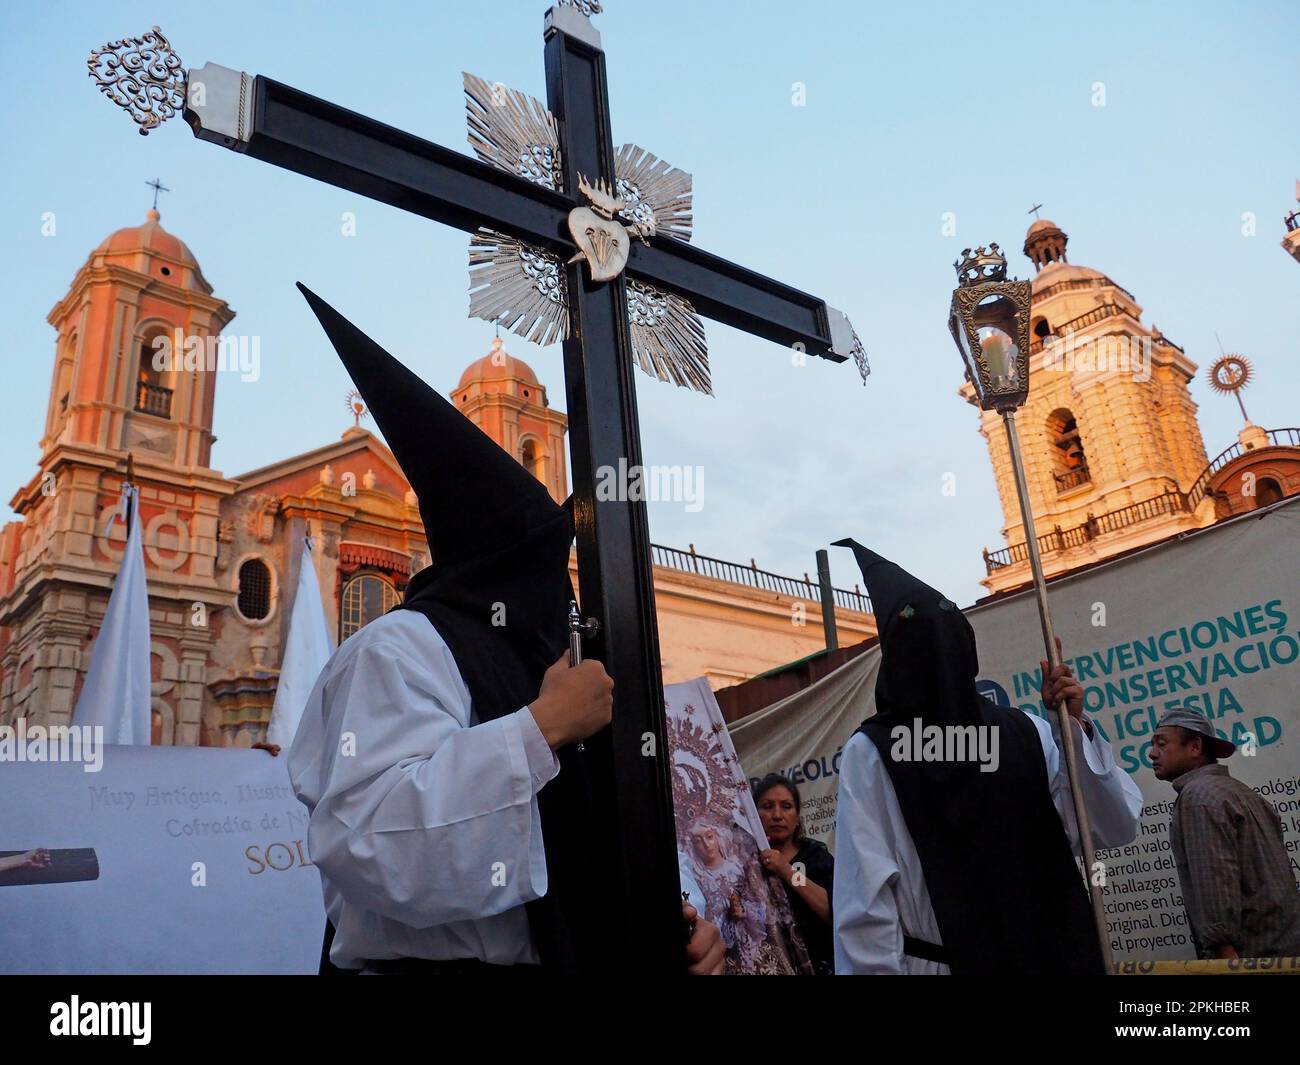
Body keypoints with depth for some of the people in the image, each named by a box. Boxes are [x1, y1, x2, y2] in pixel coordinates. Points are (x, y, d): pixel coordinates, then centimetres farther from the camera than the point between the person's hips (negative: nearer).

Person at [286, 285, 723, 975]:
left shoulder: (531, 664, 14)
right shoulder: (400, 650, -13)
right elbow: (366, 846, -30)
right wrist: (541, 727, -23)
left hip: (571, 954, 8)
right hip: (428, 961, -7)